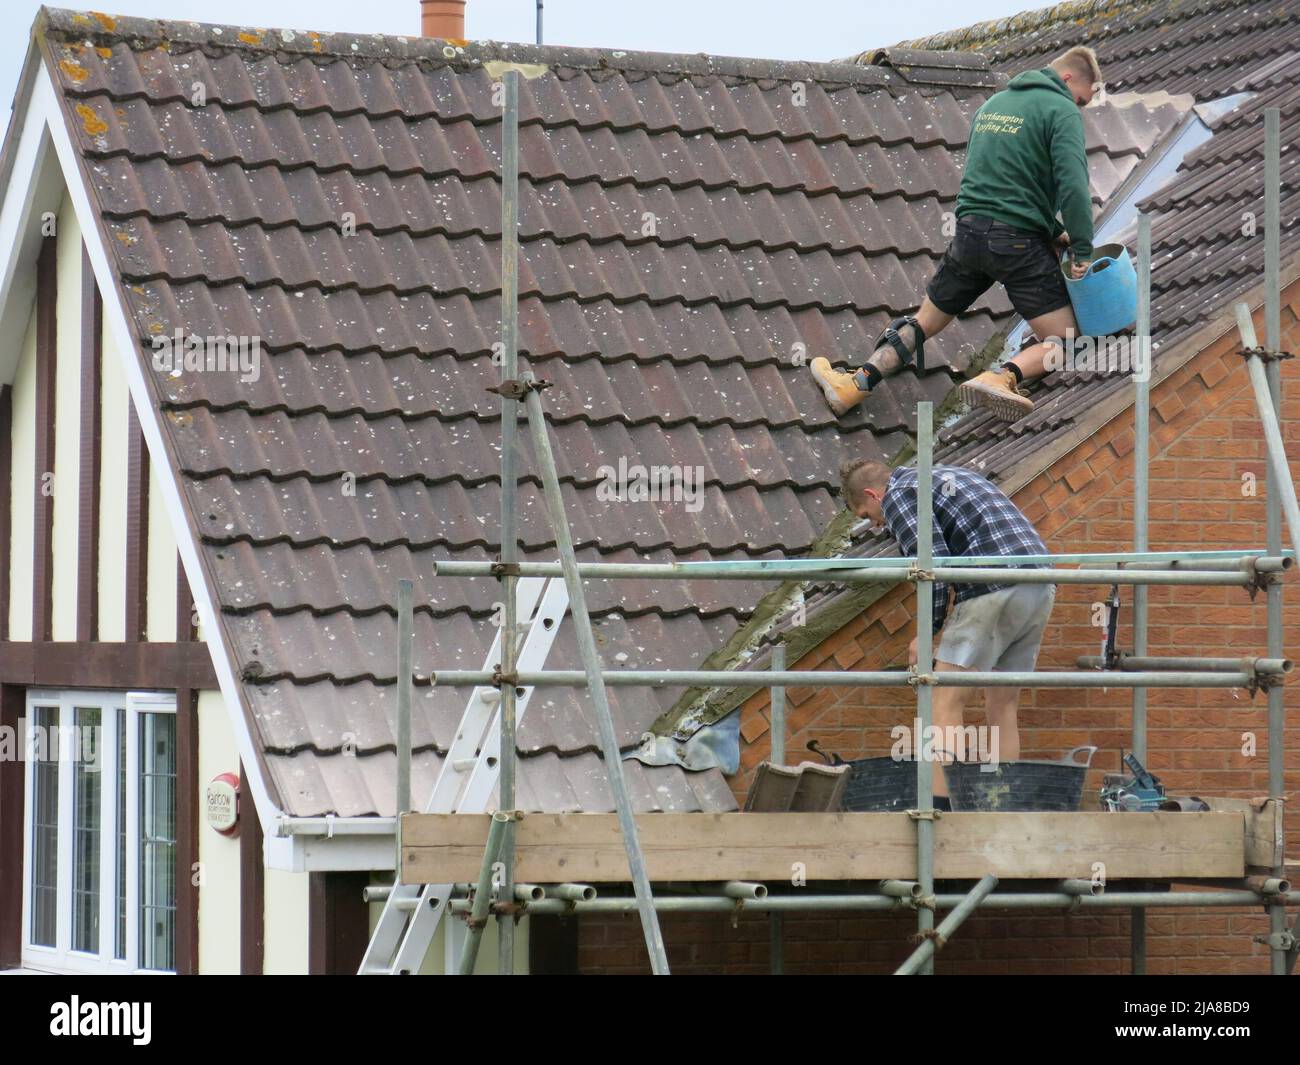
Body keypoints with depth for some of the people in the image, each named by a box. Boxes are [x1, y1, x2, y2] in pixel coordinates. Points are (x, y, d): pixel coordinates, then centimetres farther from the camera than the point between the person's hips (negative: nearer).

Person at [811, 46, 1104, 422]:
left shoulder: (993, 104, 20)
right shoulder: (1061, 112, -5)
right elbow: (1073, 185, -18)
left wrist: (1052, 230, 23)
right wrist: (1083, 250, -14)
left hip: (968, 233, 6)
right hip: (1019, 240, -6)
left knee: (923, 322, 19)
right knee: (1063, 339, -3)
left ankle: (856, 384, 5)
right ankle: (1002, 378, -30)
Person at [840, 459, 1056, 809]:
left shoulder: (898, 494, 4)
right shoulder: (950, 477, 31)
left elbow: (934, 562, -10)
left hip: (993, 590, -9)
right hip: (1041, 589, 9)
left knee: (944, 703, -6)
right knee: (1002, 708, 14)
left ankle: (935, 804, -15)